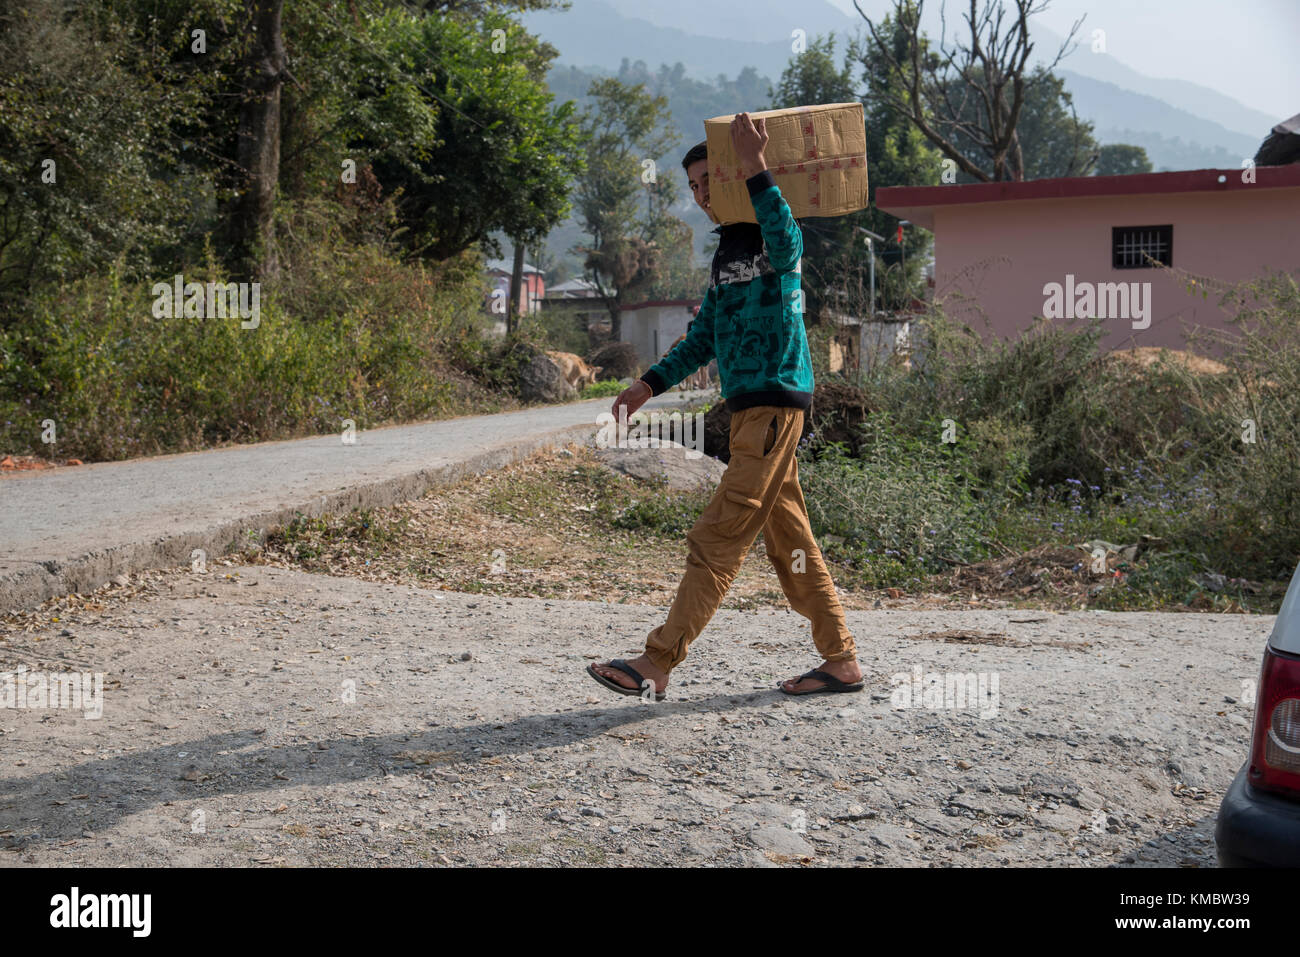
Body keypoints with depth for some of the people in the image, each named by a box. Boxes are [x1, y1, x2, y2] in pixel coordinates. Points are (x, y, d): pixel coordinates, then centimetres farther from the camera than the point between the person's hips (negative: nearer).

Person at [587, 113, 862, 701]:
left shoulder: (771, 240, -5)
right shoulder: (725, 254, 21)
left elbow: (786, 244, -32)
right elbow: (704, 338, 24)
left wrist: (756, 170, -37)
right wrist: (649, 385, 16)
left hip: (776, 404, -9)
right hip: (750, 409, 9)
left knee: (717, 538, -10)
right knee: (790, 541, 10)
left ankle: (657, 666, -9)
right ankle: (842, 662, 17)